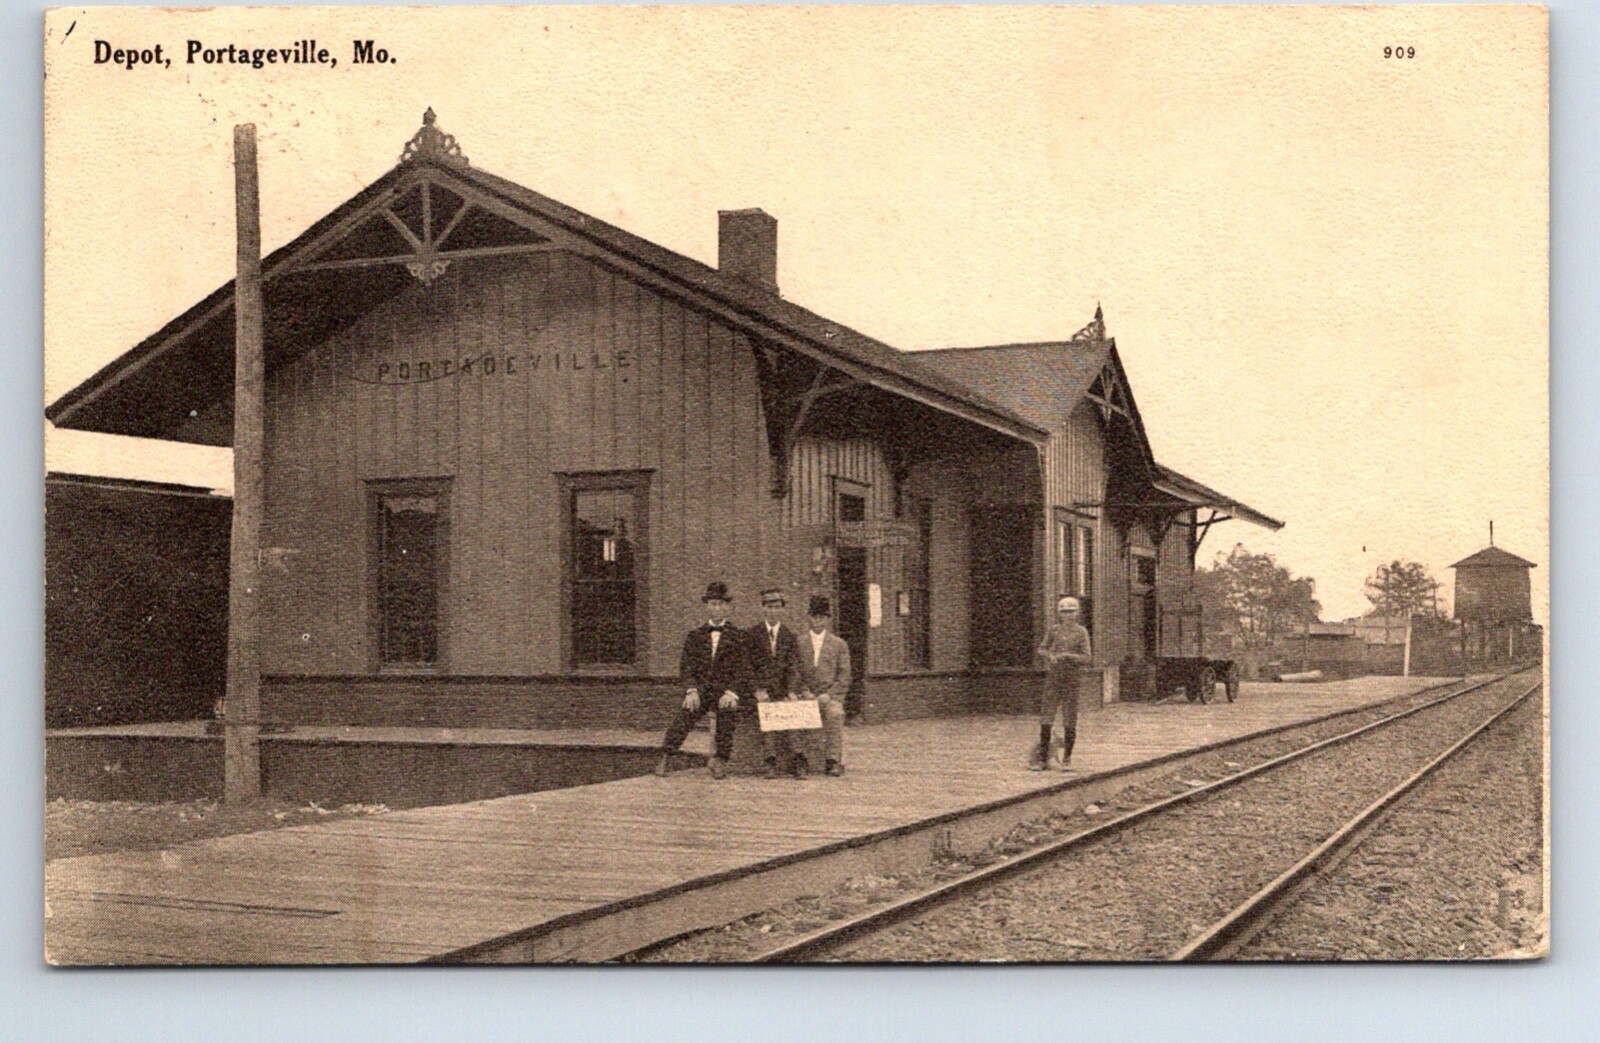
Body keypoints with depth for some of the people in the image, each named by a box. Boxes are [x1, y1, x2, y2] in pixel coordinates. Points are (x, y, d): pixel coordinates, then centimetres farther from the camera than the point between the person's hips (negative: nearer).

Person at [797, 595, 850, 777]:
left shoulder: (839, 644, 13)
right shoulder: (799, 644, 15)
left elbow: (844, 676, 7)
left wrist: (828, 695, -8)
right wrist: (805, 693, -7)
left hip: (831, 695, 0)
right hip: (806, 695, 0)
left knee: (835, 713, -34)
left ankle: (834, 760, -31)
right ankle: (800, 760, -33)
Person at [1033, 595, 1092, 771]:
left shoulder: (1081, 633, -1)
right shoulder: (1054, 630, 5)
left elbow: (1086, 659, -5)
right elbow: (1042, 649, 15)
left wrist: (1067, 656, -20)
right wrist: (1049, 656, -7)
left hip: (1071, 681, -1)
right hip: (1052, 679, 2)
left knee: (1069, 723, 1)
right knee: (1045, 720, 0)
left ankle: (1066, 760, 11)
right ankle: (1042, 758, 8)